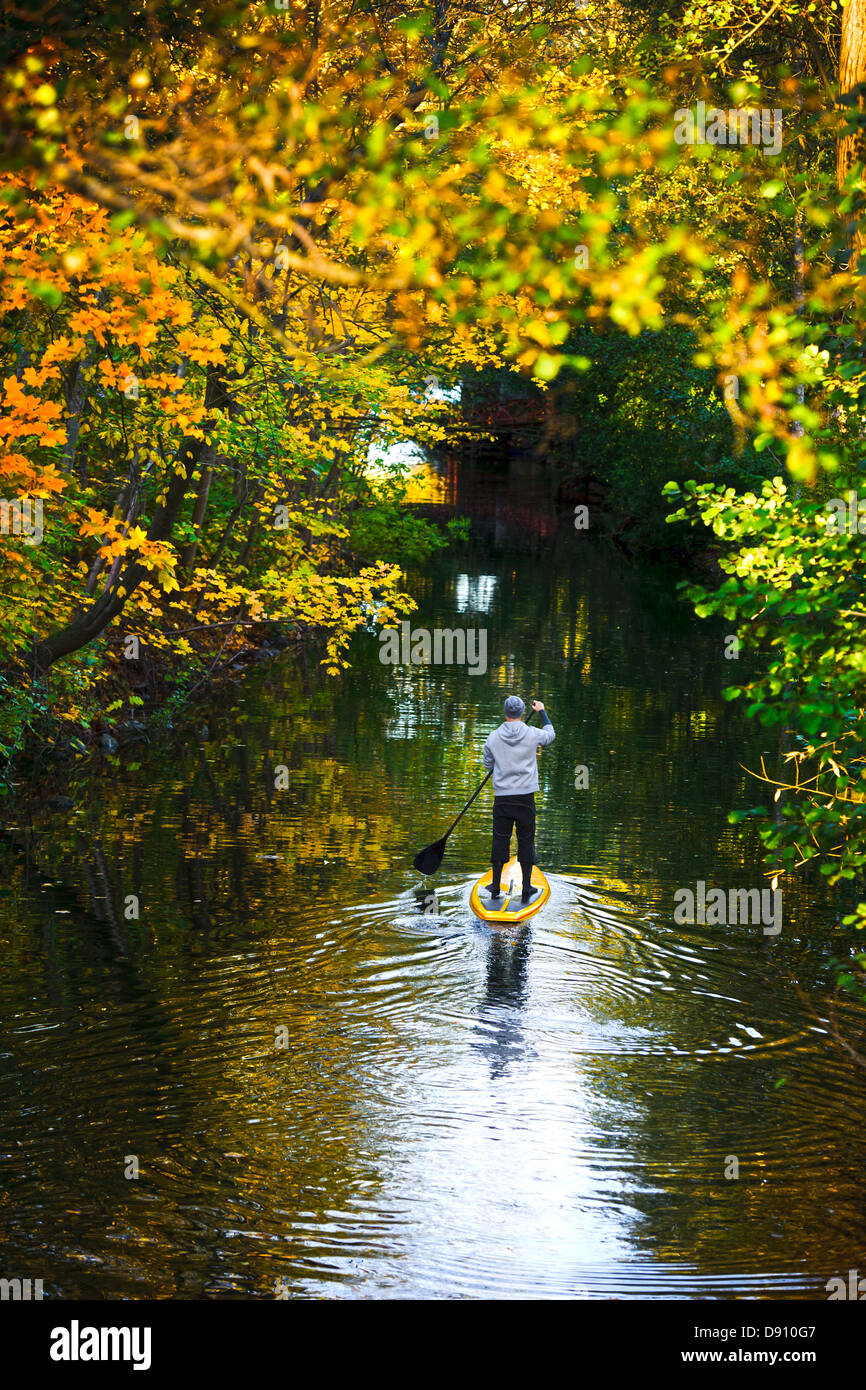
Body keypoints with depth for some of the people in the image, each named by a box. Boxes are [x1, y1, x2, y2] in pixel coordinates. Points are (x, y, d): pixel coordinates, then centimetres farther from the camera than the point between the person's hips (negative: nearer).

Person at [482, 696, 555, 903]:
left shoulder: (494, 737, -3)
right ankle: (526, 889, 9)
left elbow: (487, 764, 11)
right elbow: (550, 734, 18)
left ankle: (496, 886, 14)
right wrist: (542, 711, 32)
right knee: (526, 841, 6)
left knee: (500, 840, 8)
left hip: (501, 798, 1)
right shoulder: (532, 735, -5)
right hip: (525, 796, -1)